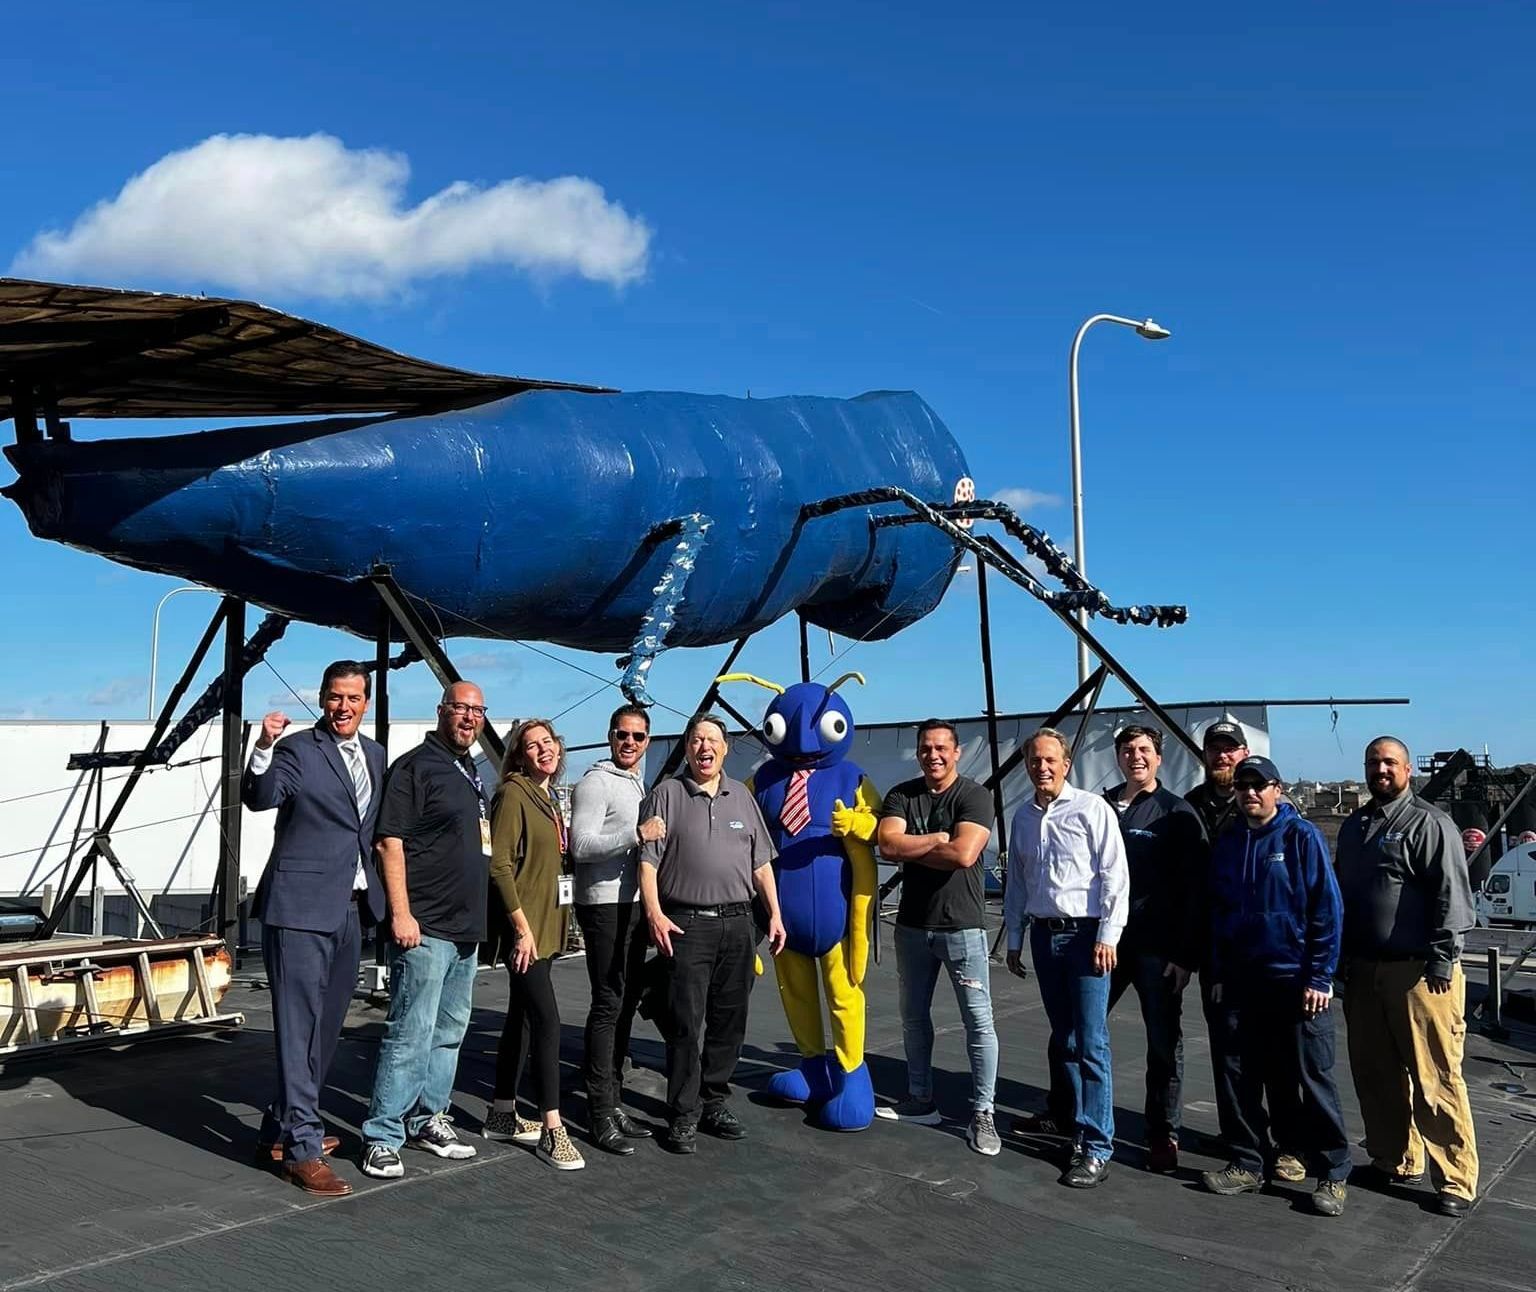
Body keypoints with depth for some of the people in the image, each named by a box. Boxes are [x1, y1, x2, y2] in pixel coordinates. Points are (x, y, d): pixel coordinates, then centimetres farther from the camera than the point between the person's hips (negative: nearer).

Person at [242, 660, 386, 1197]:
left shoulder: (375, 755, 13)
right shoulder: (297, 749, -7)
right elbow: (259, 799, -23)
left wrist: (378, 897, 14)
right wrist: (263, 749, -39)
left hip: (351, 910, 8)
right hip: (301, 908, -7)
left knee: (326, 1026, 16)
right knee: (300, 1027, -5)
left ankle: (282, 1128, 30)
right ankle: (302, 1148, 0)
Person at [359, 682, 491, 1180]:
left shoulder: (471, 774, 17)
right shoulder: (415, 766, -9)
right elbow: (389, 842, -15)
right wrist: (401, 913, -21)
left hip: (466, 929, 9)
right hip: (424, 928, -9)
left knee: (449, 1033, 16)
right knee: (411, 1035, -7)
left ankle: (427, 1119, 27)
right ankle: (382, 1138, 1)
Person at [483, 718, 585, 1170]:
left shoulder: (549, 800, 14)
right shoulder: (513, 794, -10)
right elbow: (500, 865, -16)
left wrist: (549, 927, 14)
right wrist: (522, 927, -20)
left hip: (546, 927, 9)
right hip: (523, 927, -9)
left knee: (522, 1018, 14)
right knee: (547, 1020, -11)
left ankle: (502, 1115, 24)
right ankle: (551, 1130, -7)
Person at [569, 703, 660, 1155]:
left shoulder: (639, 785, 19)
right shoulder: (595, 782, -8)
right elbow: (581, 845, -18)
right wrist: (636, 835, -25)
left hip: (634, 905, 9)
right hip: (605, 904, -9)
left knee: (626, 1004, 12)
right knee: (608, 1006, -8)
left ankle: (613, 1100, 21)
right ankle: (601, 1116, -3)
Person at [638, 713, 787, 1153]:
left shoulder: (742, 795, 14)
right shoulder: (667, 794, 2)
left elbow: (761, 861, 17)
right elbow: (647, 859, -3)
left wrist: (775, 914, 11)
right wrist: (655, 914, -13)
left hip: (738, 923, 4)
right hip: (687, 923, -4)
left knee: (729, 1021, 10)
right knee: (685, 1024, -4)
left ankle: (715, 1104, 22)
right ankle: (682, 1117, 4)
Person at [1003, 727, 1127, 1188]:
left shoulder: (1092, 809, -6)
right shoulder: (1023, 816, 12)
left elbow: (1115, 877, -8)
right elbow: (1016, 882, 18)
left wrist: (1107, 936, -12)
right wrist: (1014, 939, 18)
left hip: (1085, 933, -5)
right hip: (1044, 933, 6)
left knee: (1091, 1043, -7)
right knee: (1062, 1037, 14)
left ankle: (1096, 1147, -3)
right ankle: (1067, 1118, 26)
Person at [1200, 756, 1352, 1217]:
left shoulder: (1302, 837, -7)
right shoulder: (1227, 843, 9)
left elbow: (1326, 909, -9)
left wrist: (1319, 977, -13)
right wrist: (1218, 973, 10)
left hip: (1295, 981, -5)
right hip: (1242, 980, 5)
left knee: (1313, 1079, 2)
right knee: (1237, 1075, 8)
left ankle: (1333, 1175, 14)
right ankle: (1247, 1164, 22)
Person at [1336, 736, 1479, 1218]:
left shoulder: (1429, 823, -7)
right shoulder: (1354, 825, 16)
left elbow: (1451, 895, -13)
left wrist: (1442, 960, -17)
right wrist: (1343, 959, 18)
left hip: (1418, 972, -7)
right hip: (1364, 970, 7)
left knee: (1435, 1080, -4)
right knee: (1375, 1074, 14)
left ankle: (1455, 1180, 6)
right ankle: (1395, 1161, 28)